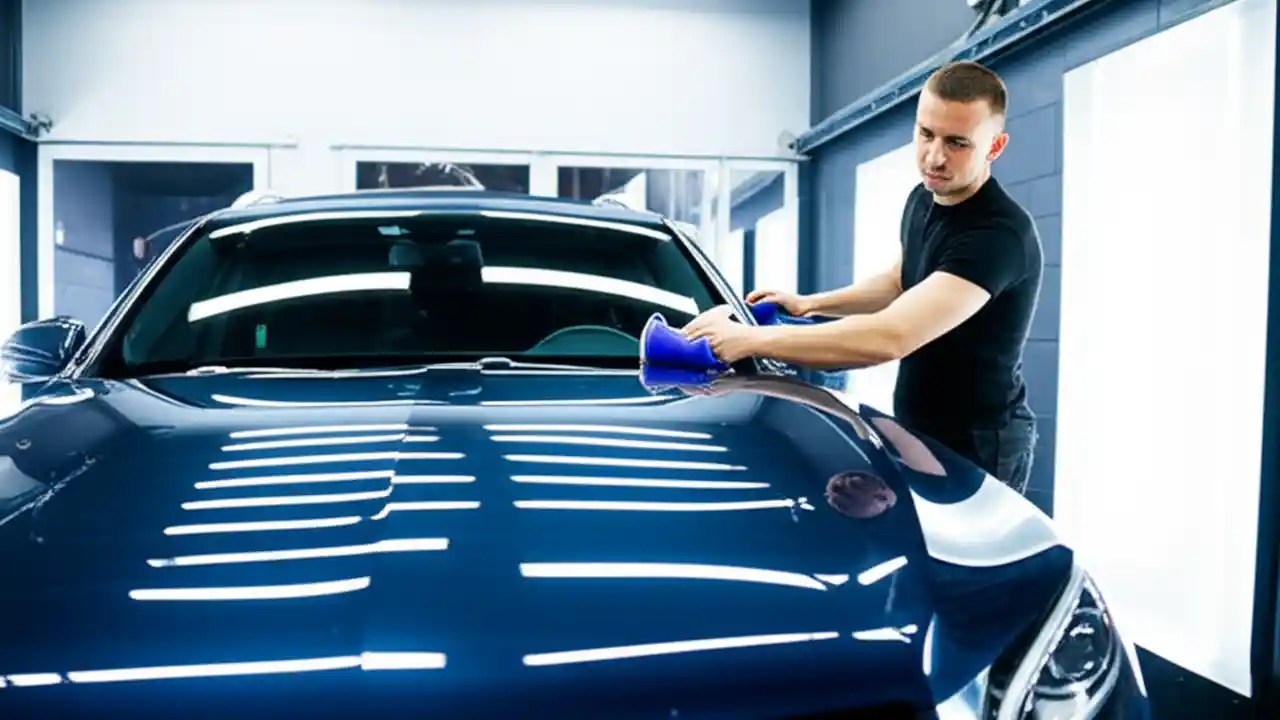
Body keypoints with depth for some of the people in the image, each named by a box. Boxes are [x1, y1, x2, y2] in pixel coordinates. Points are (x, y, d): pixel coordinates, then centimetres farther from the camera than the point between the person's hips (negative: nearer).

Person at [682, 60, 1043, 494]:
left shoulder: (999, 234, -28)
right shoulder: (923, 199, 3)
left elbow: (889, 337, -38)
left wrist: (750, 339, -37)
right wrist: (809, 304, 11)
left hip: (975, 448, -8)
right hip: (920, 431, 8)